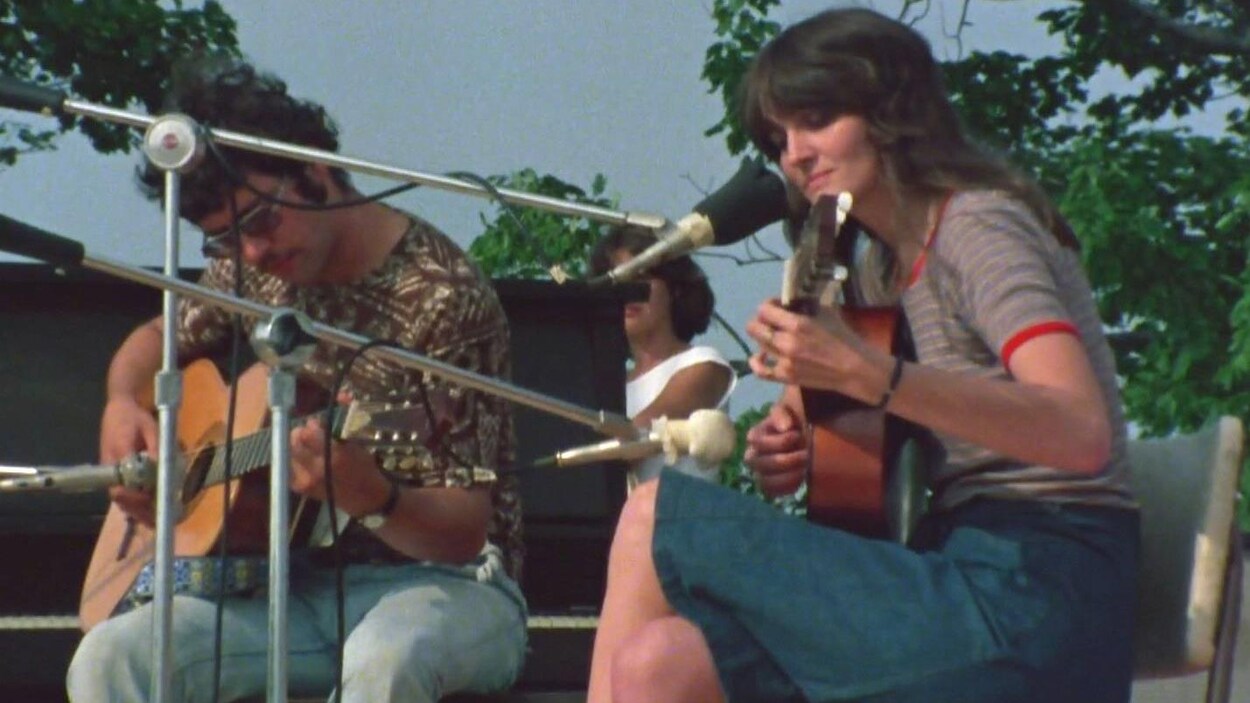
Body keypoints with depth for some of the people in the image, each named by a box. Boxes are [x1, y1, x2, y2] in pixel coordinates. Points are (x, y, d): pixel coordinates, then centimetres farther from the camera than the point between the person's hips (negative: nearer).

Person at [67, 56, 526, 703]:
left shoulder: (441, 297, -14)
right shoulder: (251, 274, 7)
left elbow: (464, 531, -16)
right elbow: (161, 338, 29)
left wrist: (372, 498, -37)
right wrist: (124, 404, 5)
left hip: (438, 582, -6)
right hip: (297, 580, 6)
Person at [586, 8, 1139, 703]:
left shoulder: (980, 225, -8)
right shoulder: (881, 266, 19)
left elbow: (1082, 431, -25)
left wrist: (864, 373, -34)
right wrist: (790, 445, 5)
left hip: (1036, 600, -8)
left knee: (653, 521, -8)